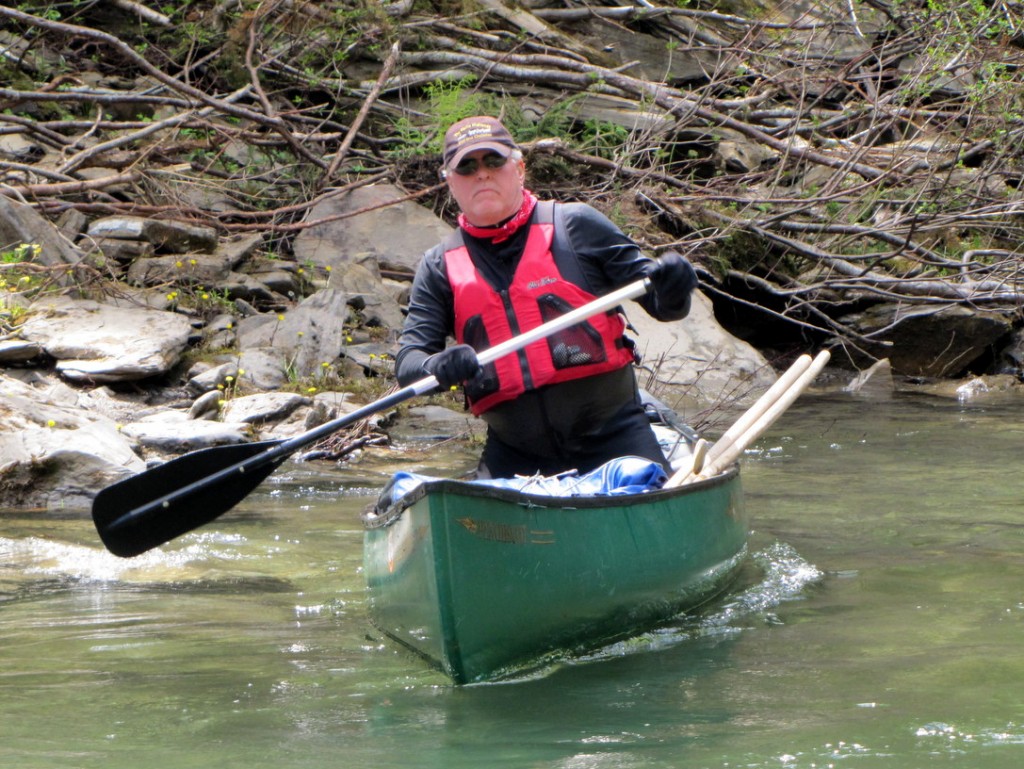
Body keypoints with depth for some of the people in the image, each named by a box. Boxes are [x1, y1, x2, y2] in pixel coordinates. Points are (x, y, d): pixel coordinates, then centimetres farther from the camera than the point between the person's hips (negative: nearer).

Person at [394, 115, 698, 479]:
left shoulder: (575, 225, 3)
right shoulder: (439, 267, 8)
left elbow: (663, 306, 5)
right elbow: (408, 360, 0)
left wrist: (670, 289, -19)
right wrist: (439, 367, -24)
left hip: (610, 435, -1)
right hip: (514, 452, 1)